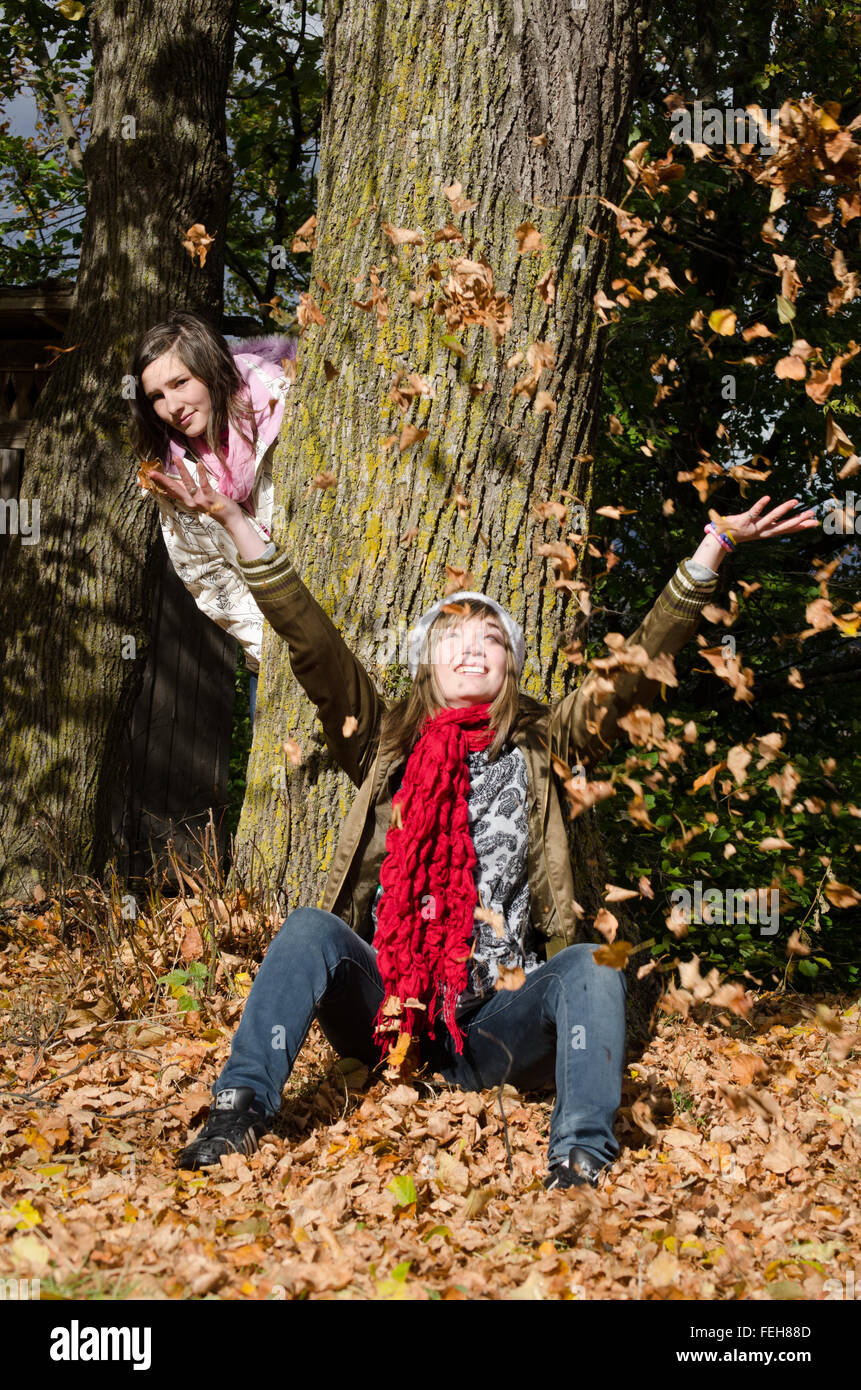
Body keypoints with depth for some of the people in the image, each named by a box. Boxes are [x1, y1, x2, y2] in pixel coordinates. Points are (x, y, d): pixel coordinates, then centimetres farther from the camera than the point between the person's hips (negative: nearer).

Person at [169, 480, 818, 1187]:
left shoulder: (541, 749, 9)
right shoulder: (387, 742, 9)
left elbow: (637, 665, 2)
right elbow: (311, 642, 0)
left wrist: (713, 549, -6)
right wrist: (237, 524, -9)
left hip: (492, 1024, 0)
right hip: (384, 1008, 0)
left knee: (591, 966, -26)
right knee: (309, 928, -24)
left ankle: (581, 1157, -30)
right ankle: (240, 1112, -25)